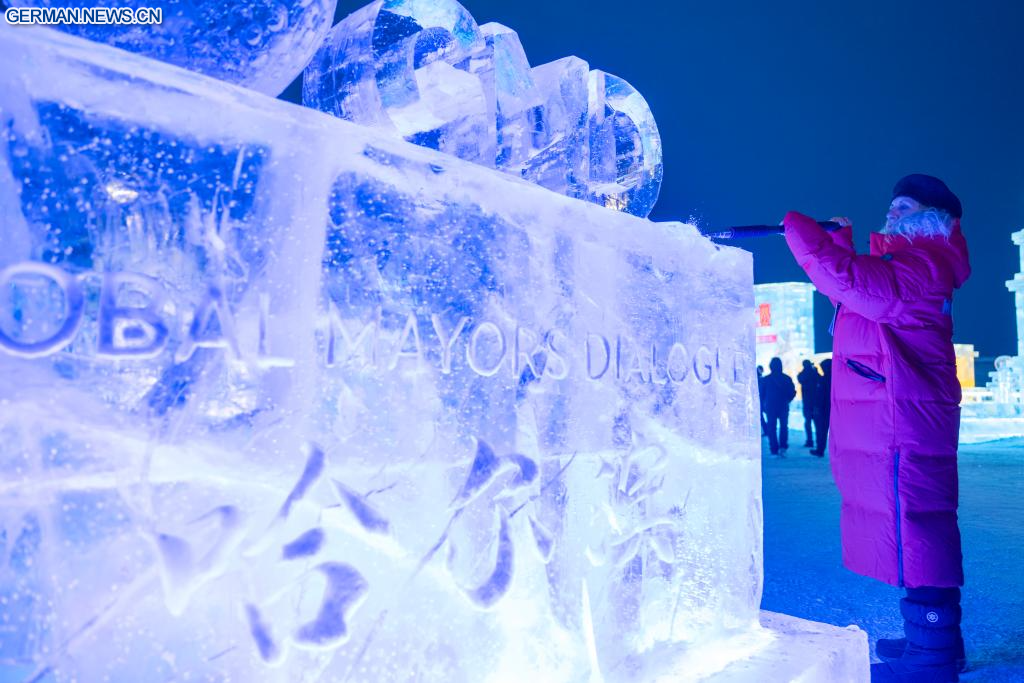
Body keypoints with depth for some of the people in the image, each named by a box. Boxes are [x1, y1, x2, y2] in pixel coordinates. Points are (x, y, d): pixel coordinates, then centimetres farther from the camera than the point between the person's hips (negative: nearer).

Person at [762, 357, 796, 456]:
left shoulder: (766, 379, -5)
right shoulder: (787, 378, -3)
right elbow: (792, 393, 1)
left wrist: (763, 405, 14)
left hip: (770, 407, -1)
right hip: (783, 407, 1)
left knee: (772, 428, 5)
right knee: (784, 426, 15)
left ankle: (774, 450, 0)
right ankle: (783, 447, -2)